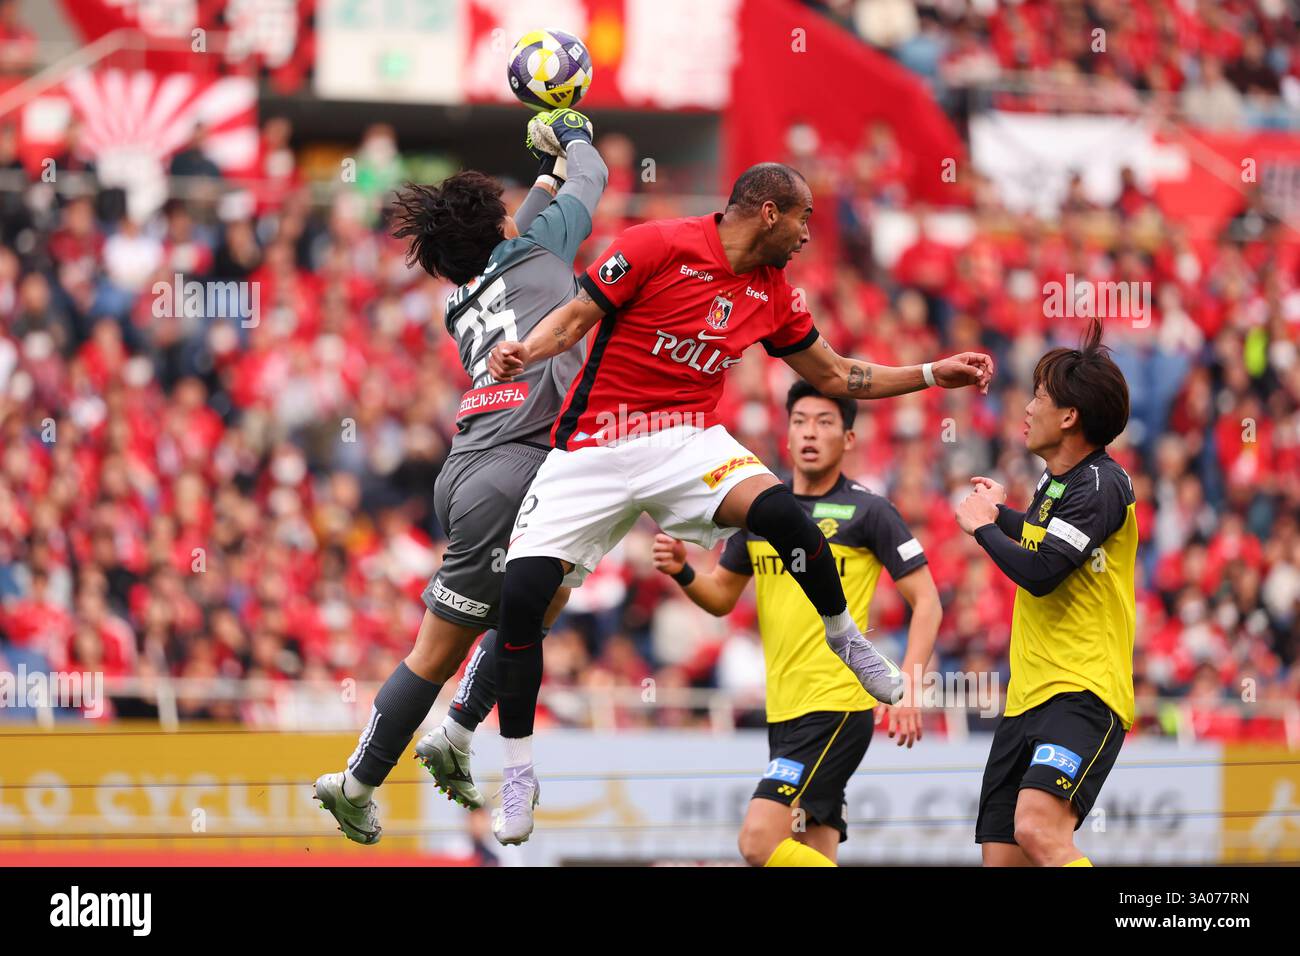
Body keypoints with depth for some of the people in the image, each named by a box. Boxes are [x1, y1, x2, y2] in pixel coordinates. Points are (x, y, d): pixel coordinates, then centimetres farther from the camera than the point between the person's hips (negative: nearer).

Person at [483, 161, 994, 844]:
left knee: (781, 512, -27)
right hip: (594, 448, -3)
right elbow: (574, 319, -6)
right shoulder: (658, 246, -11)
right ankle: (517, 773, 2)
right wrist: (523, 351, -26)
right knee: (521, 595, -15)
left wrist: (933, 375, 18)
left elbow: (832, 376, 20)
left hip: (688, 441, 3)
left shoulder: (773, 295, 8)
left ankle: (845, 639, 0)